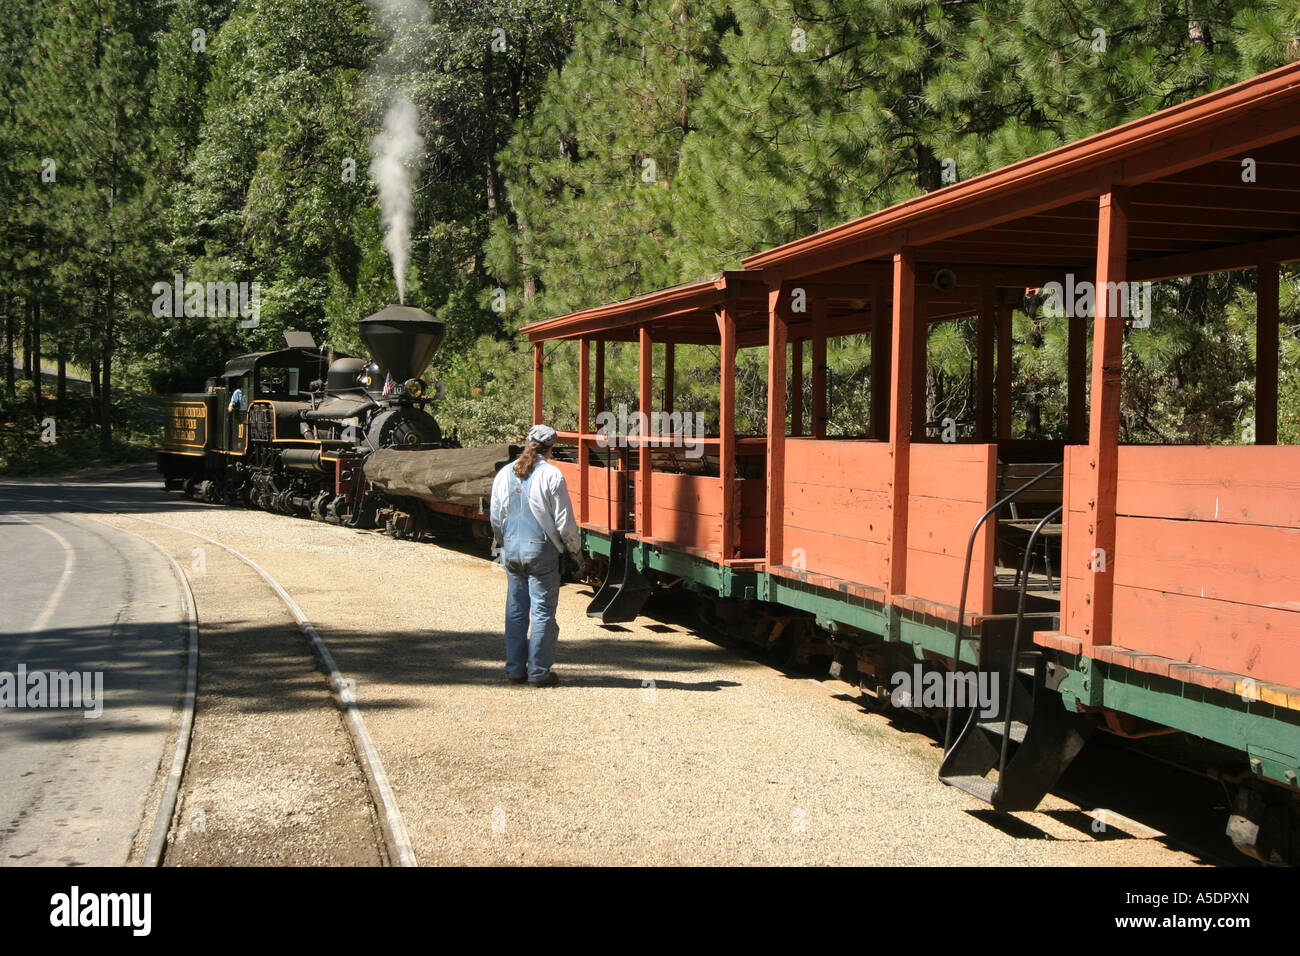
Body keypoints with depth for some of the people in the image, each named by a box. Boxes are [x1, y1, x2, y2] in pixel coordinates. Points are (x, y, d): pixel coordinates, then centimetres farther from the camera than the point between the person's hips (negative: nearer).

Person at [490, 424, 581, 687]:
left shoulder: (504, 474, 6)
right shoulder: (551, 475, -11)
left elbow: (495, 518, 13)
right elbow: (564, 520, -9)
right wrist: (574, 550, 5)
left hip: (512, 550, 5)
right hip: (542, 550, -5)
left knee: (515, 610, 12)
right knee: (543, 611, 2)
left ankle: (515, 670, 17)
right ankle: (539, 671, 5)